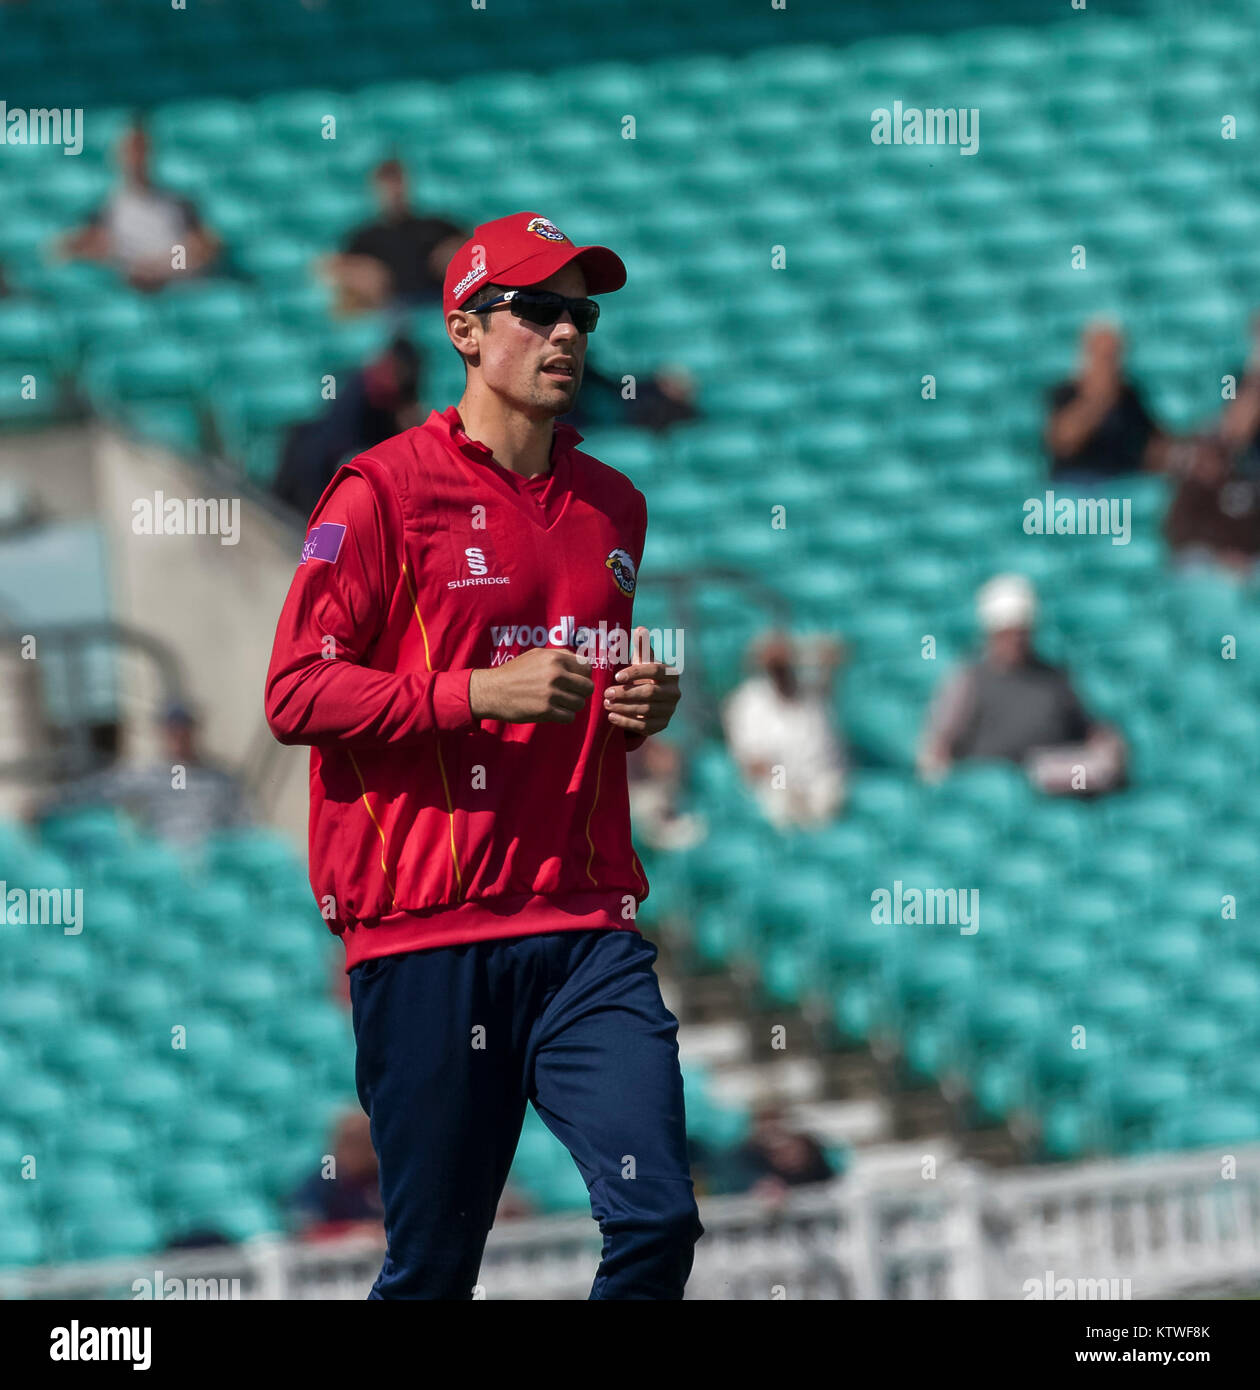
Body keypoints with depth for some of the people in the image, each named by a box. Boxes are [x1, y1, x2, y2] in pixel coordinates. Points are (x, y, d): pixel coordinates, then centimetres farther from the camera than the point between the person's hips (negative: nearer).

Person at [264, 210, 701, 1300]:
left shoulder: (613, 507, 17)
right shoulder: (384, 492, -2)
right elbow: (295, 694, -6)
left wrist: (642, 709, 8)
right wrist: (479, 694, -16)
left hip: (587, 928, 5)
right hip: (428, 933, -5)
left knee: (659, 1221, -11)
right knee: (433, 1267, 0)